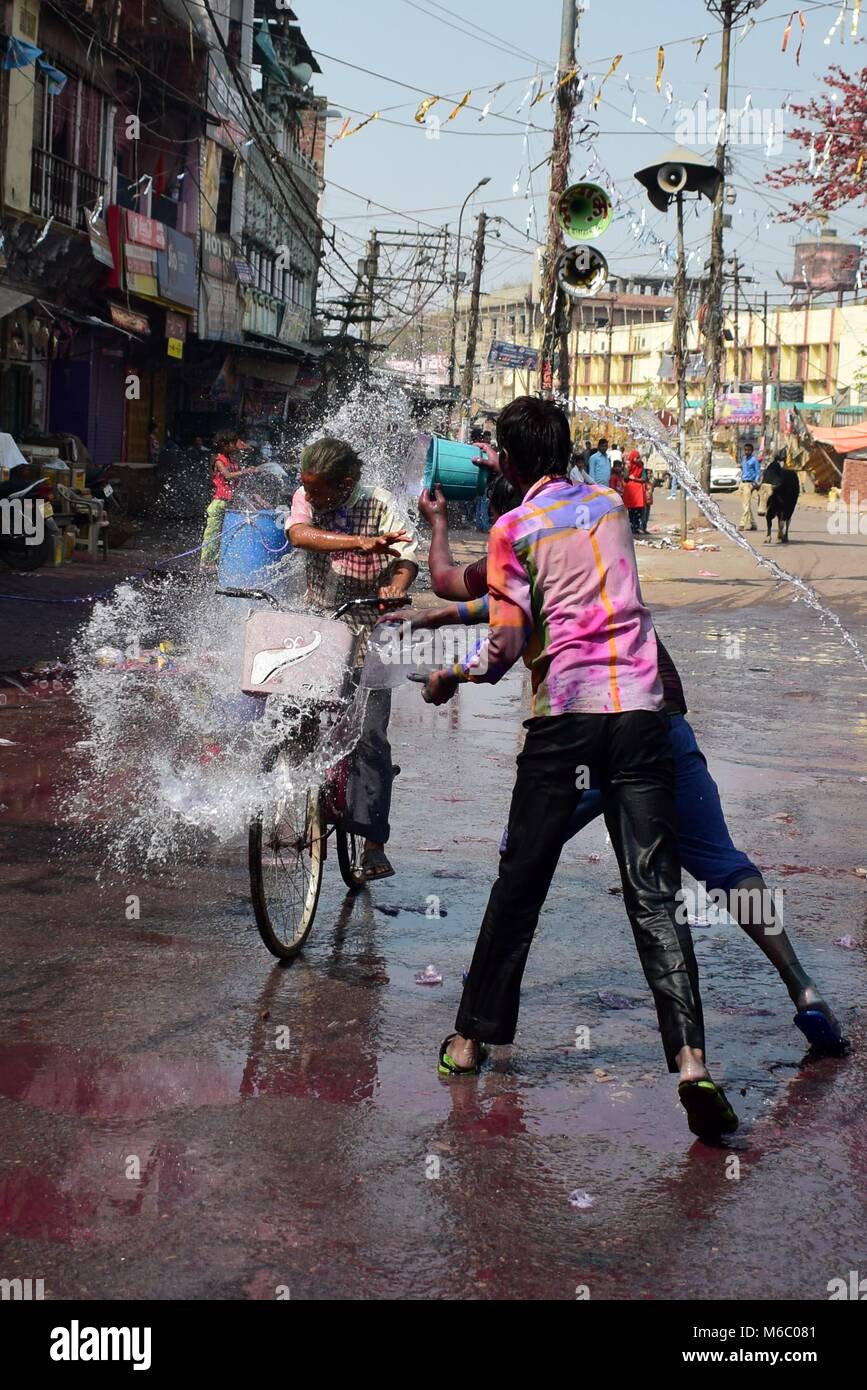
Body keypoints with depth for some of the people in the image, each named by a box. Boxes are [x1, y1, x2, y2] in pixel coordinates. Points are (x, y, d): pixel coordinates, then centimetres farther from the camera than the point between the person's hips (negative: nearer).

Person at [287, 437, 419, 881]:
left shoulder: (380, 506, -9)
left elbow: (407, 555, -19)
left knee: (370, 738, -10)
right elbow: (299, 534, -21)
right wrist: (357, 542, -35)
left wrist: (396, 588, -43)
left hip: (366, 633, -4)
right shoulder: (306, 497, -1)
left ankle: (373, 841, -6)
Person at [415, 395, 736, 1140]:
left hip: (564, 714, -2)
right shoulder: (610, 505, 16)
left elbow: (509, 641, -6)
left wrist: (454, 676, 12)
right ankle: (690, 1058, -17)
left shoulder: (514, 529, 2)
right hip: (640, 708, 3)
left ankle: (470, 1040, 21)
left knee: (519, 884, 11)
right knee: (654, 892, -3)